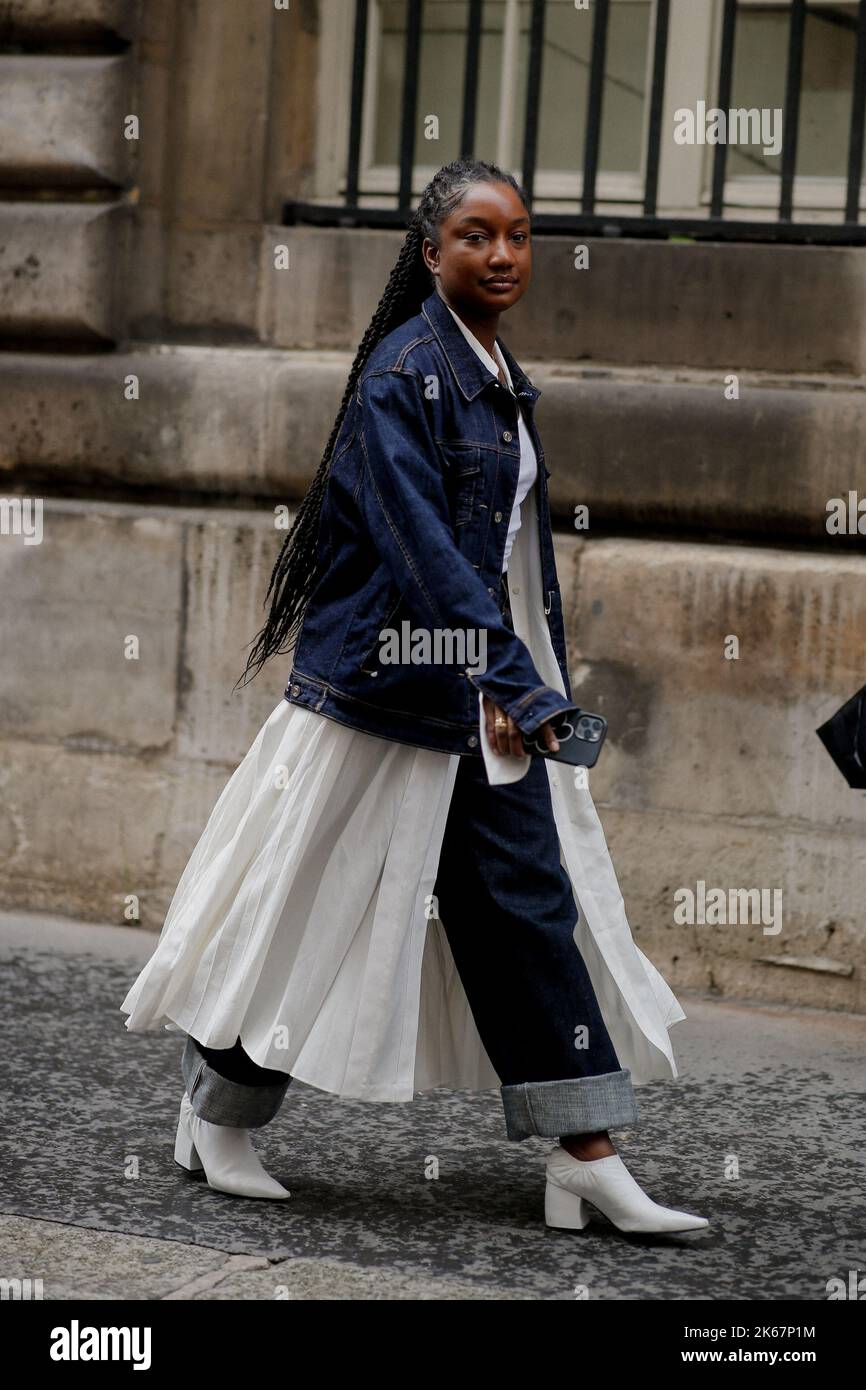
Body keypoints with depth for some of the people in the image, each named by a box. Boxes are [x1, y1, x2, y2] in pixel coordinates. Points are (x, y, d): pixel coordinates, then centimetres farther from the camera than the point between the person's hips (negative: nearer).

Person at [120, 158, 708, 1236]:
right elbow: (421, 541, -21)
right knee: (321, 900, 3)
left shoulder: (503, 380, 13)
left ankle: (586, 1159, 2)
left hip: (489, 684, 8)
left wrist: (536, 678, 15)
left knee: (530, 898, 2)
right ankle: (216, 1116, 22)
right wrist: (510, 680, -24)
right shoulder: (403, 372, -14)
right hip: (389, 681, -8)